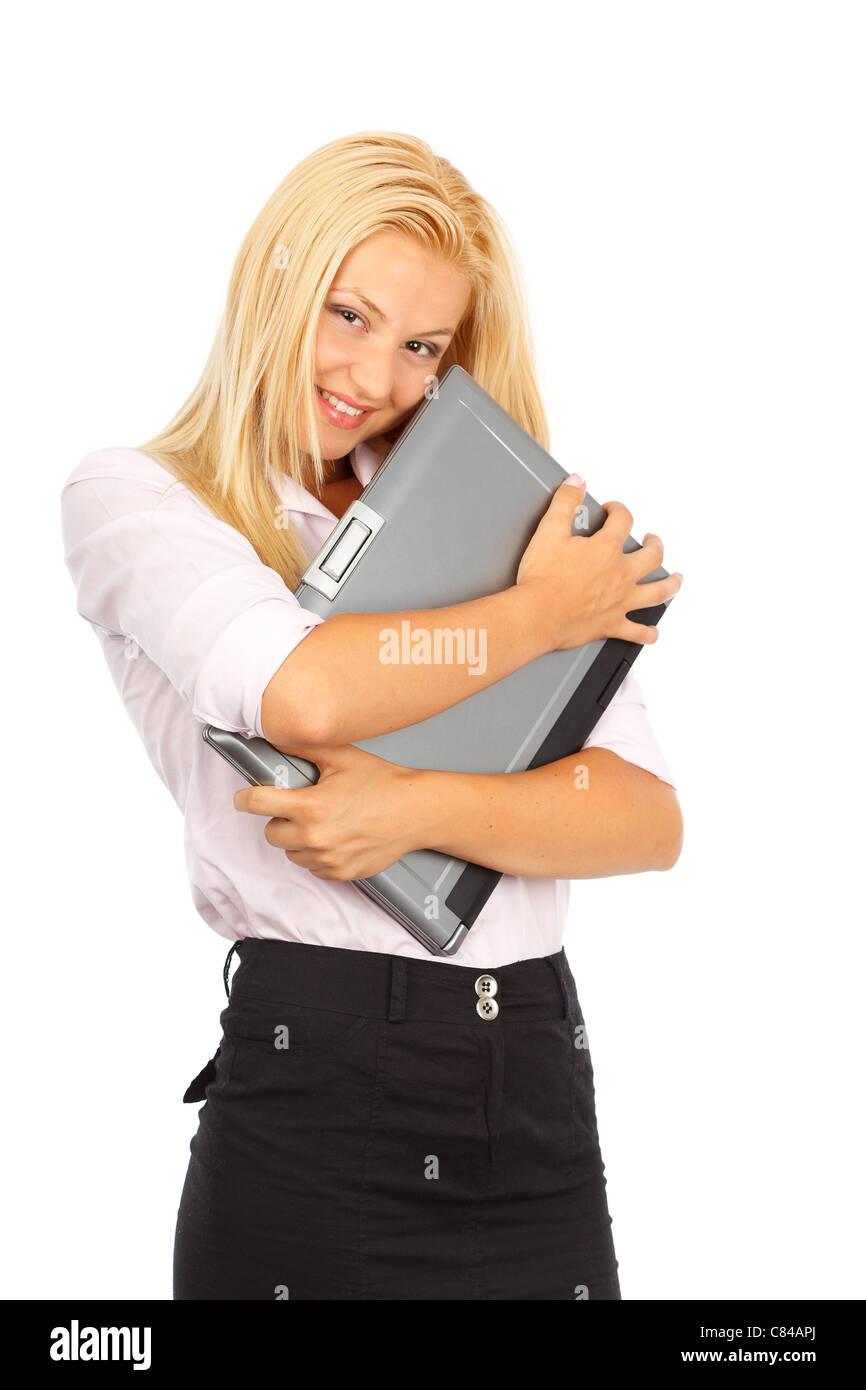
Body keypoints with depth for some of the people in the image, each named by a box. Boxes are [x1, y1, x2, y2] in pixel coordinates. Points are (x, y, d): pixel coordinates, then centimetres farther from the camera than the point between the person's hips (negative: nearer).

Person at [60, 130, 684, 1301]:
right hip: (316, 1084, -4)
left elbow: (651, 819, 1)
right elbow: (306, 696, -19)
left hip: (542, 1091, 4)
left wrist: (421, 809, -15)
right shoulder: (133, 498, 2)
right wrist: (539, 613, -5)